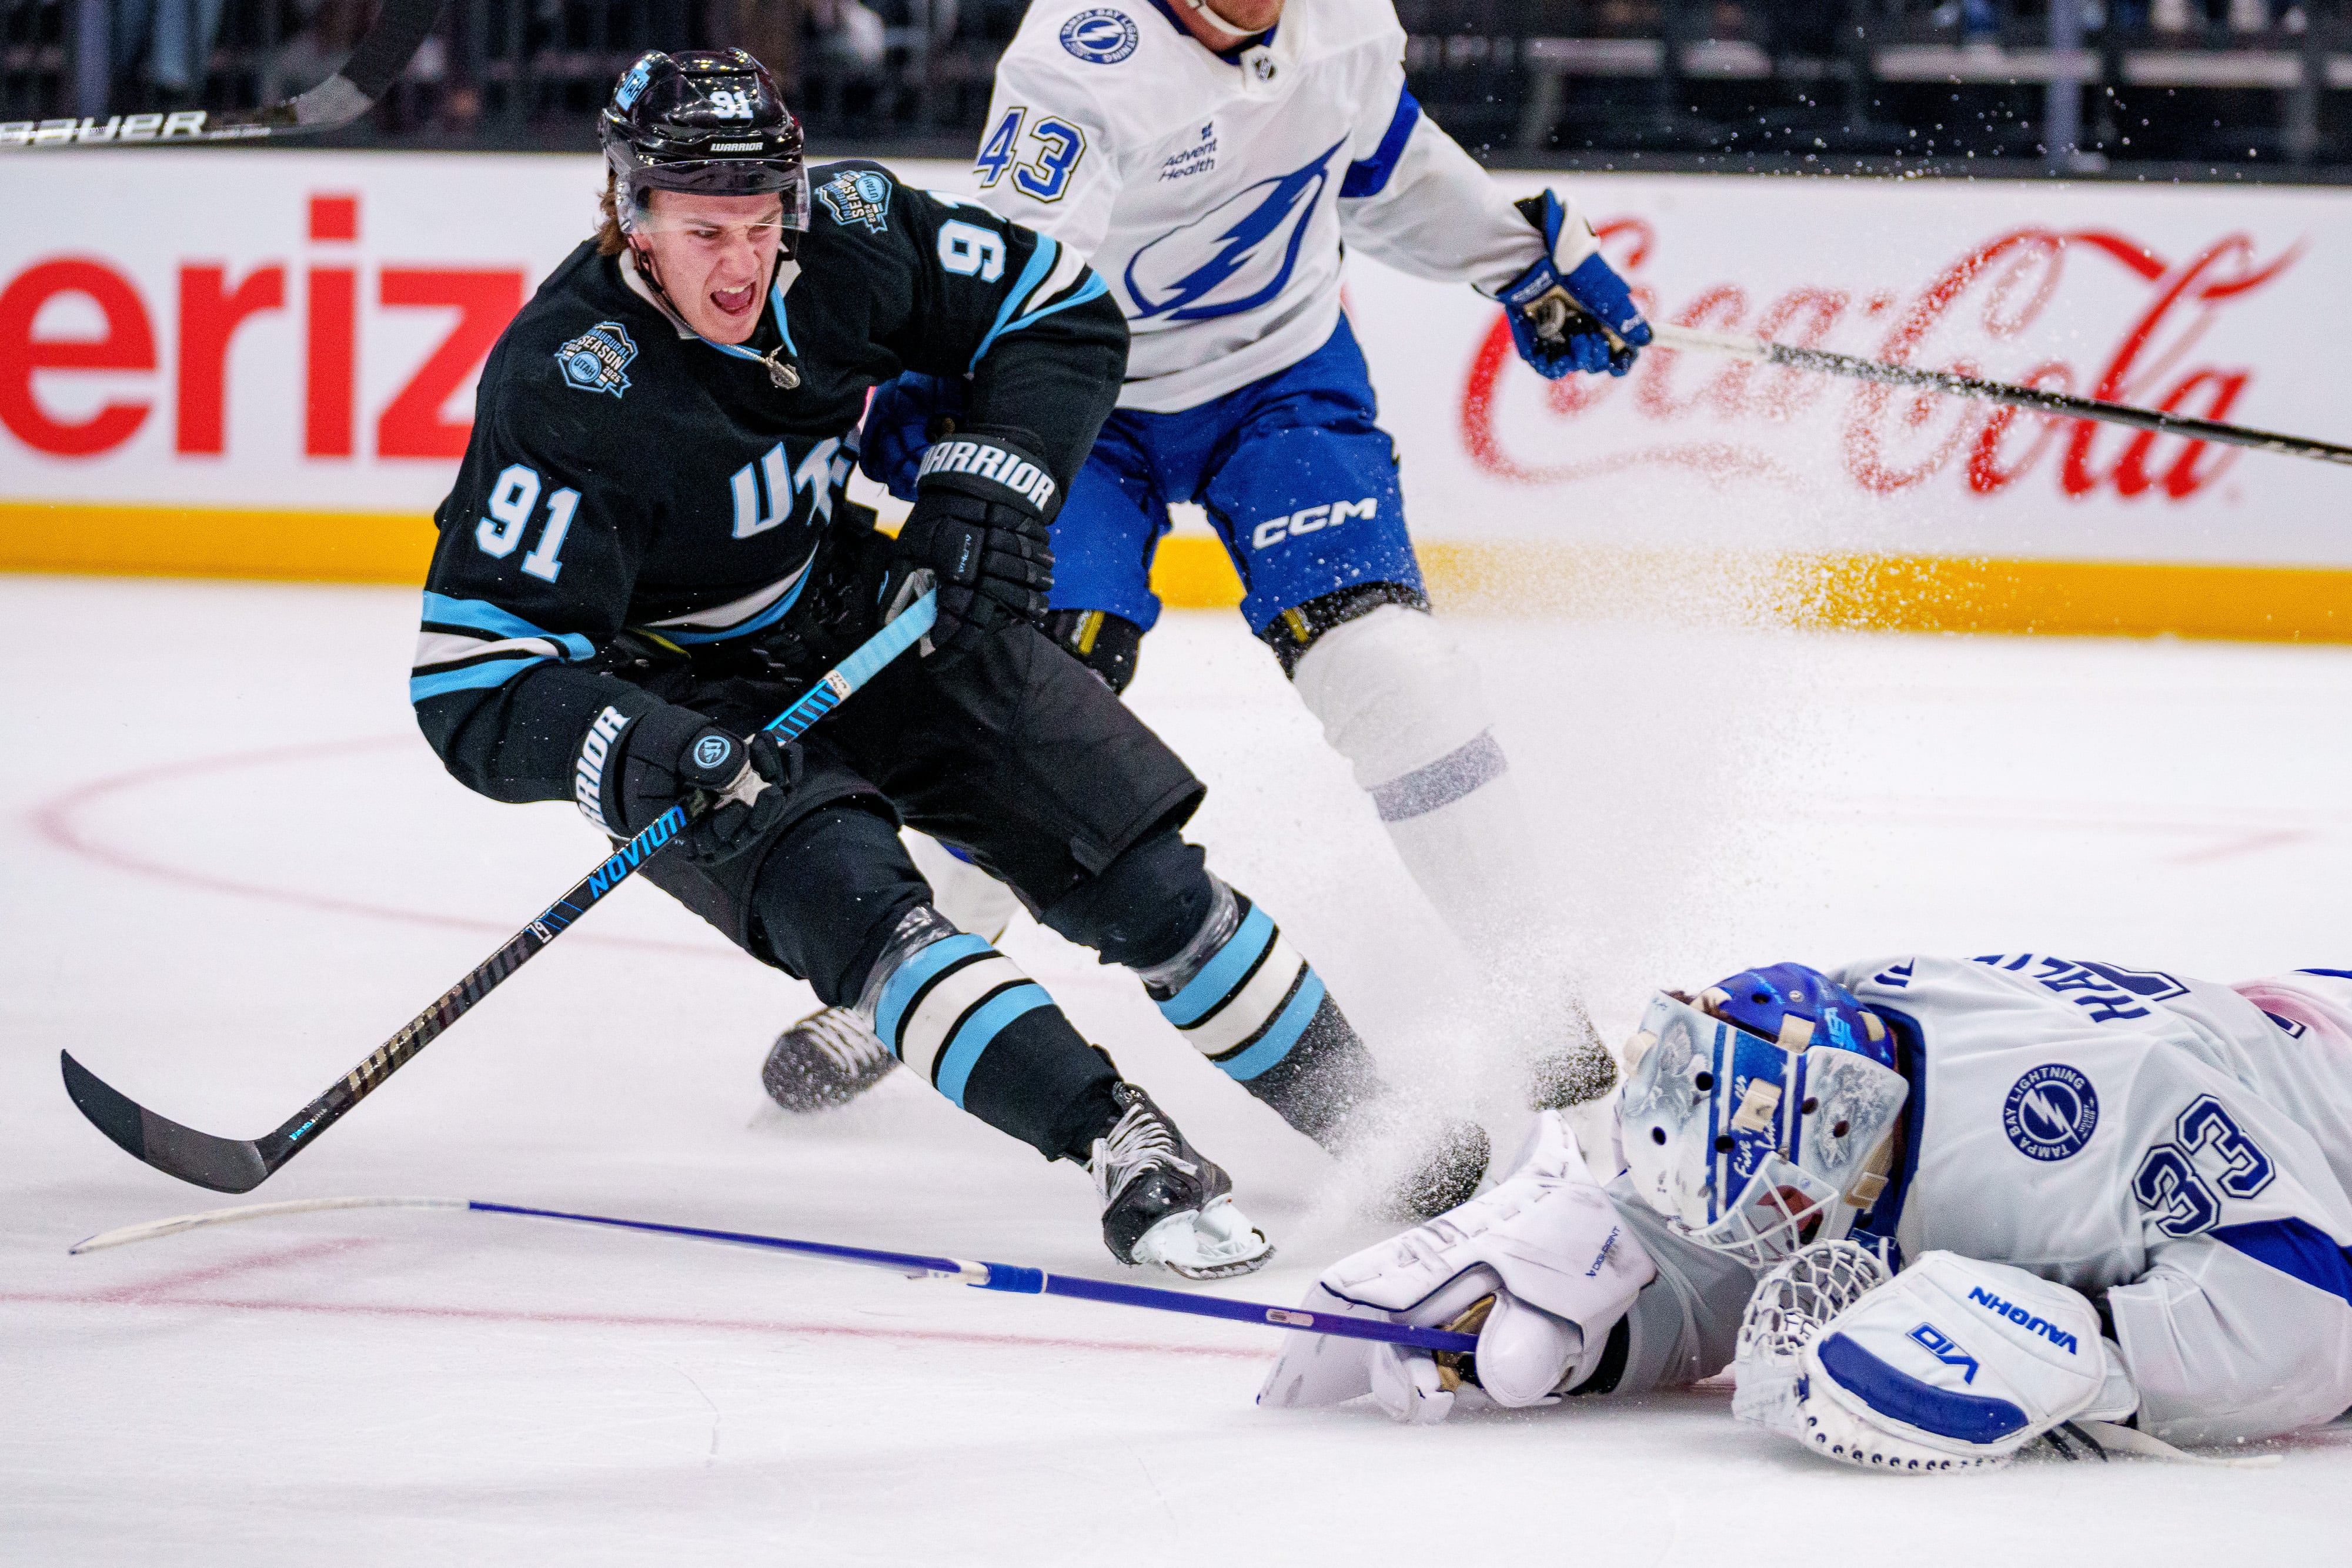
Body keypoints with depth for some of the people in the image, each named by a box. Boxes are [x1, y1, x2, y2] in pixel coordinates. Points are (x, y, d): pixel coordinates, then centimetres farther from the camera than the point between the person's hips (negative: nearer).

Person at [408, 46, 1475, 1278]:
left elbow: (1063, 311, -1)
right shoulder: (566, 388, -31)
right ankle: (1125, 1149, -35)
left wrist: (991, 483, -16)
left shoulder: (847, 233, -18)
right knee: (848, 894, -30)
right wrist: (634, 757, -47)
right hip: (685, 703, -5)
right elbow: (475, 681, -31)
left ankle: (1353, 1094, 16)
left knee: (1133, 862, -1)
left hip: (869, 611, 5)